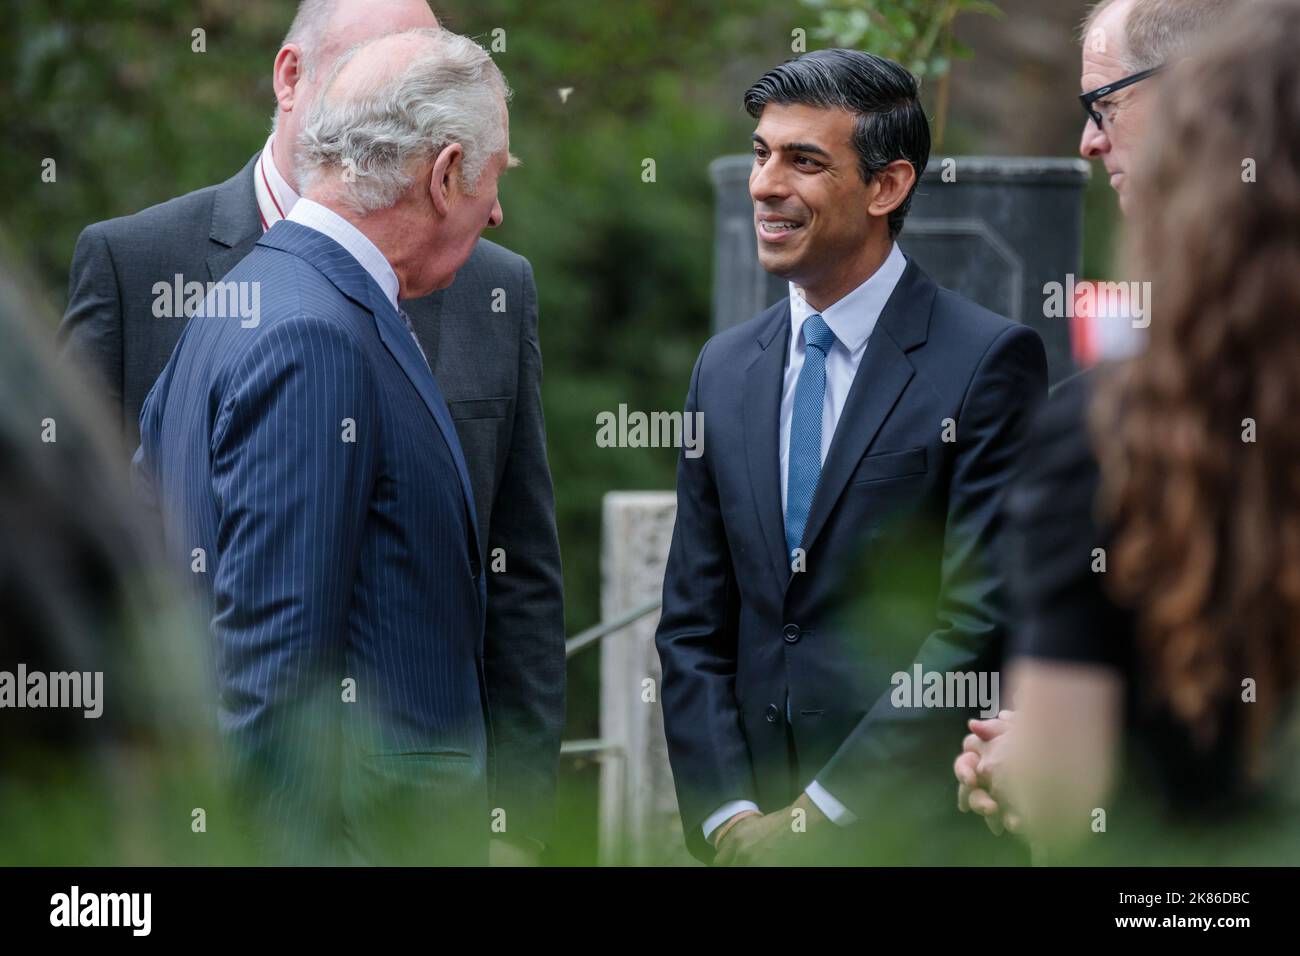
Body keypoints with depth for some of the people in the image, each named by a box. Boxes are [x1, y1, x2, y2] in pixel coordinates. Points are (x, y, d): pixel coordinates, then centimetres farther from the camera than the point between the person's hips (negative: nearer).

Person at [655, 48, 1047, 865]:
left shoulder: (989, 361, -8)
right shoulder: (725, 369, 10)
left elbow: (979, 622, -13)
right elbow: (693, 624, 10)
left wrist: (819, 814, -15)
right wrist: (725, 815, -3)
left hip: (917, 827, -5)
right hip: (753, 829, 5)